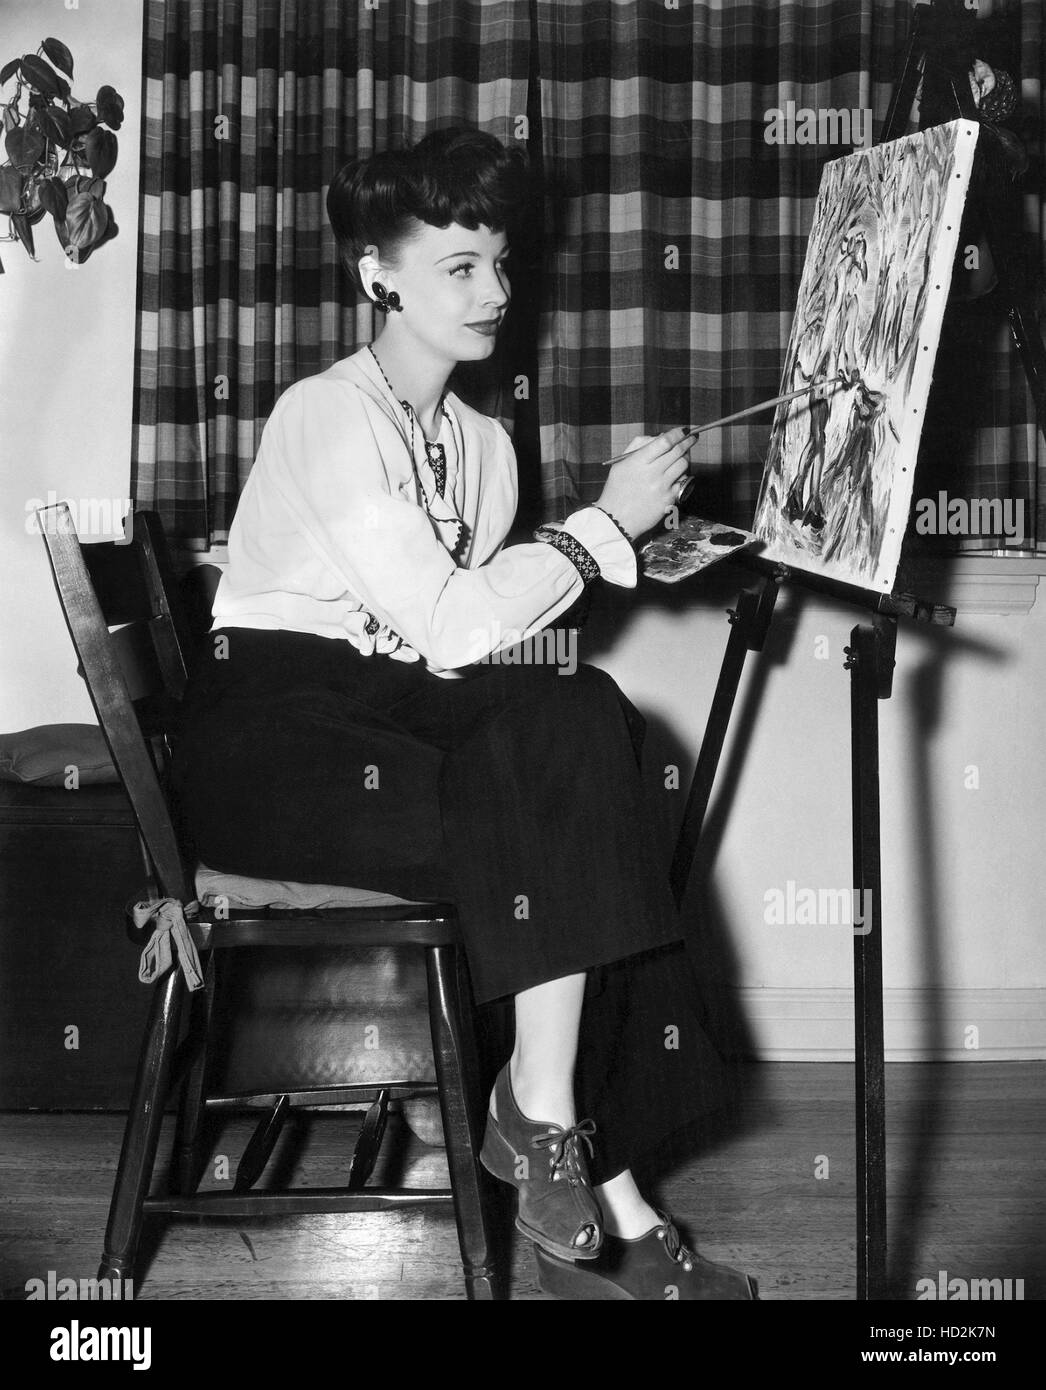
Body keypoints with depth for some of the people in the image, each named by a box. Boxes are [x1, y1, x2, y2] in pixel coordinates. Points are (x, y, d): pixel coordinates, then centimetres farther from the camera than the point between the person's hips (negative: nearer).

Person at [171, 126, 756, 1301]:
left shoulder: (481, 443, 15)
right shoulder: (327, 416, -10)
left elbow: (465, 646, 8)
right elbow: (449, 627, -19)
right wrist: (604, 521, -13)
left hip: (409, 717, 7)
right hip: (270, 731, -7)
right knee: (568, 774, -27)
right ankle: (541, 1108, -21)